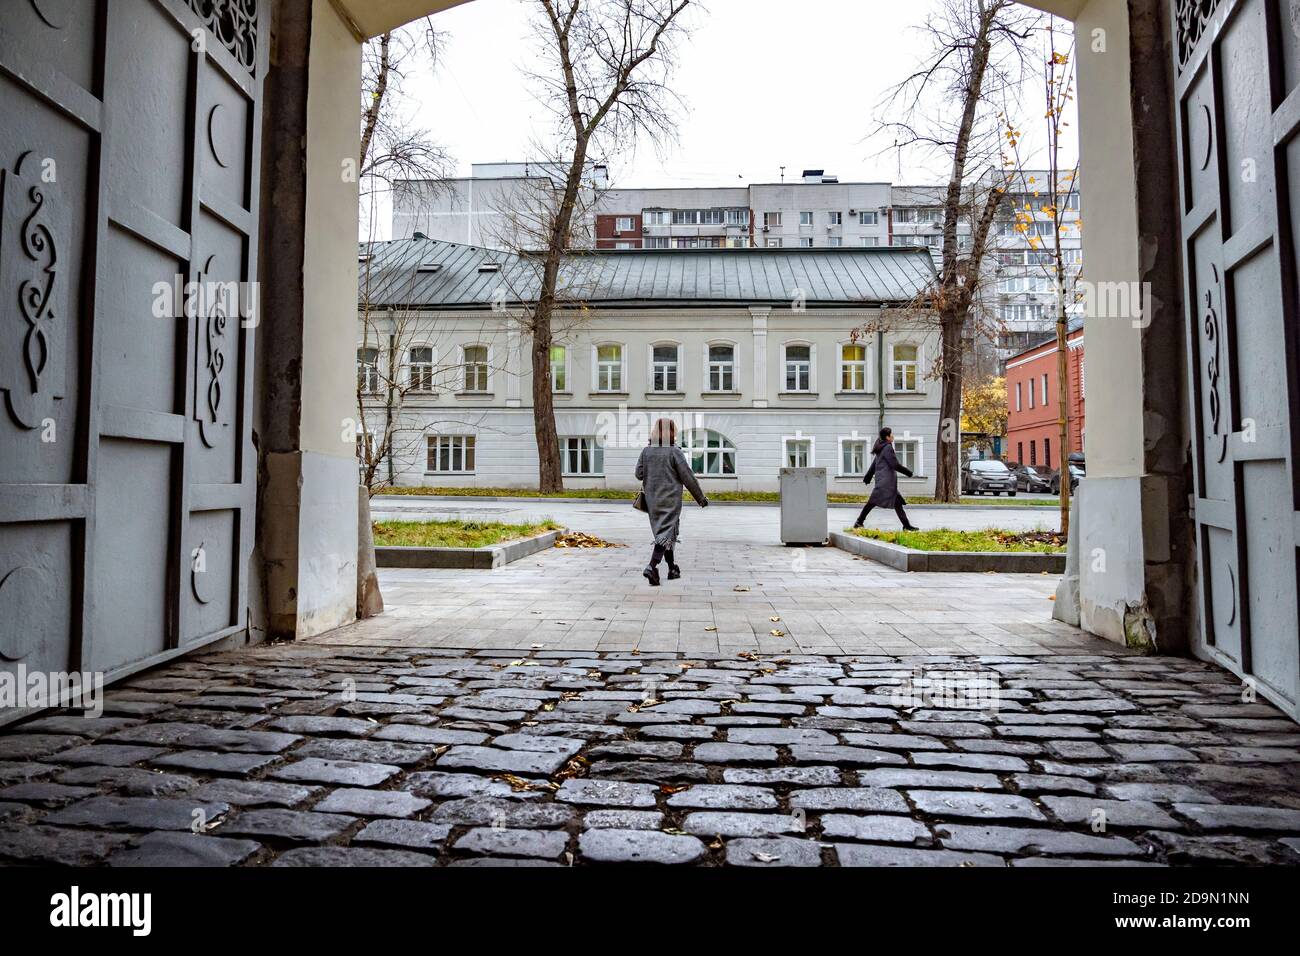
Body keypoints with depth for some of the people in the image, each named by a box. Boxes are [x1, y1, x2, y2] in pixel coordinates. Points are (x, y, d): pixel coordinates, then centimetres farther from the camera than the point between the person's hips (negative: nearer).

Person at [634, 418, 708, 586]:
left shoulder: (646, 451, 1)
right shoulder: (675, 452, -11)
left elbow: (639, 474, 2)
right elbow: (688, 477, -9)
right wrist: (701, 498, 0)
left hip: (652, 500, 5)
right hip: (670, 500, -5)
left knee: (662, 531, 16)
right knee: (666, 533, -4)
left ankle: (672, 568, 26)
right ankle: (652, 566, -20)